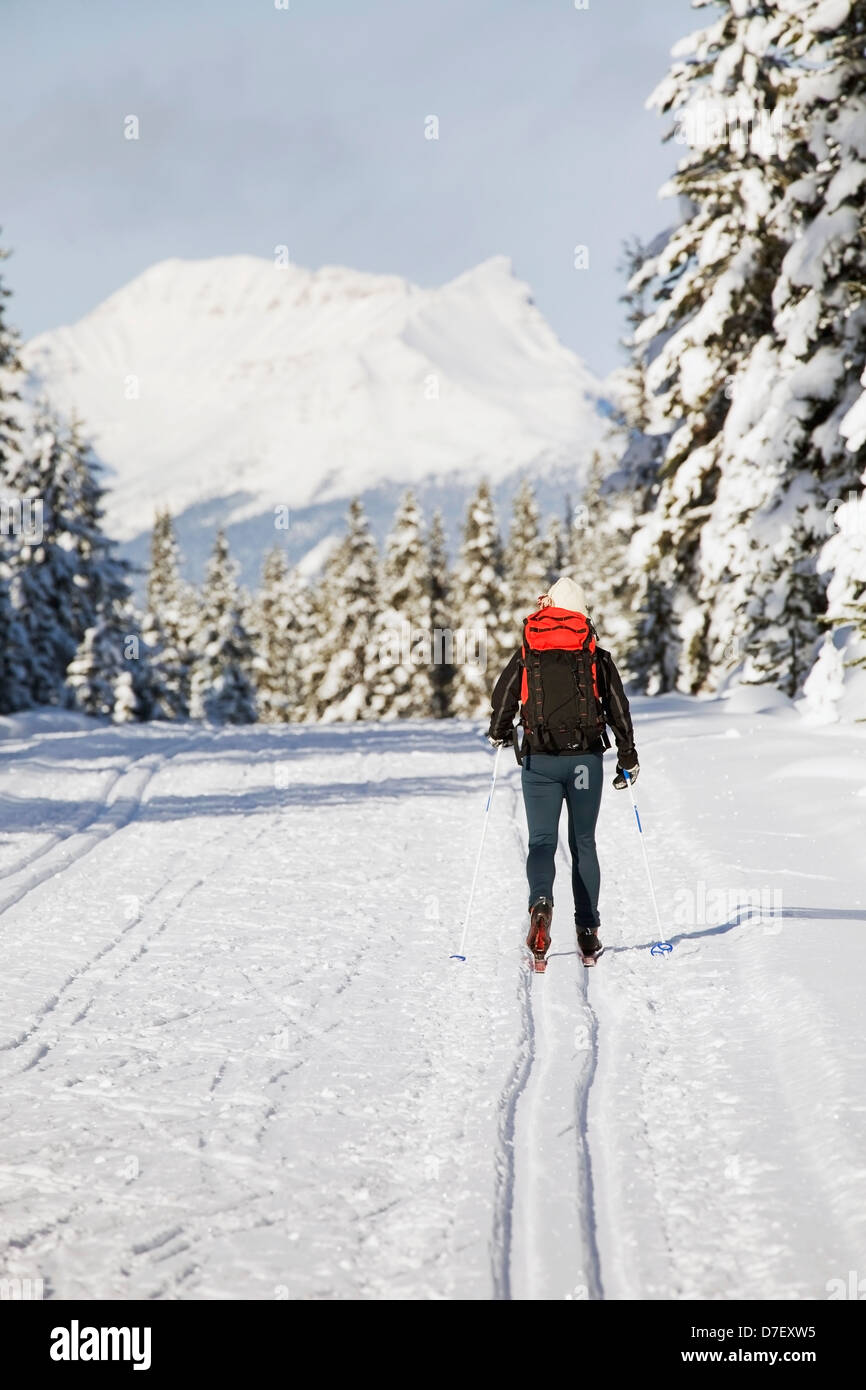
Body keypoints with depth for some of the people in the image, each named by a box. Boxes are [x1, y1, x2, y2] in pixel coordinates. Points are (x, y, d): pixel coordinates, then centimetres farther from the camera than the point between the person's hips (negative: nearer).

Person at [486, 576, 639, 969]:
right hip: (585, 759, 1)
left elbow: (502, 699, -2)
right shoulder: (596, 656, 6)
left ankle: (541, 902, -30)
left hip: (538, 760, -1)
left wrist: (499, 734, 16)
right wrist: (628, 759, 13)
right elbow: (618, 709, 5)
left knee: (542, 841, 1)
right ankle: (588, 933, 8)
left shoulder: (527, 653, 5)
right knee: (583, 844, 11)